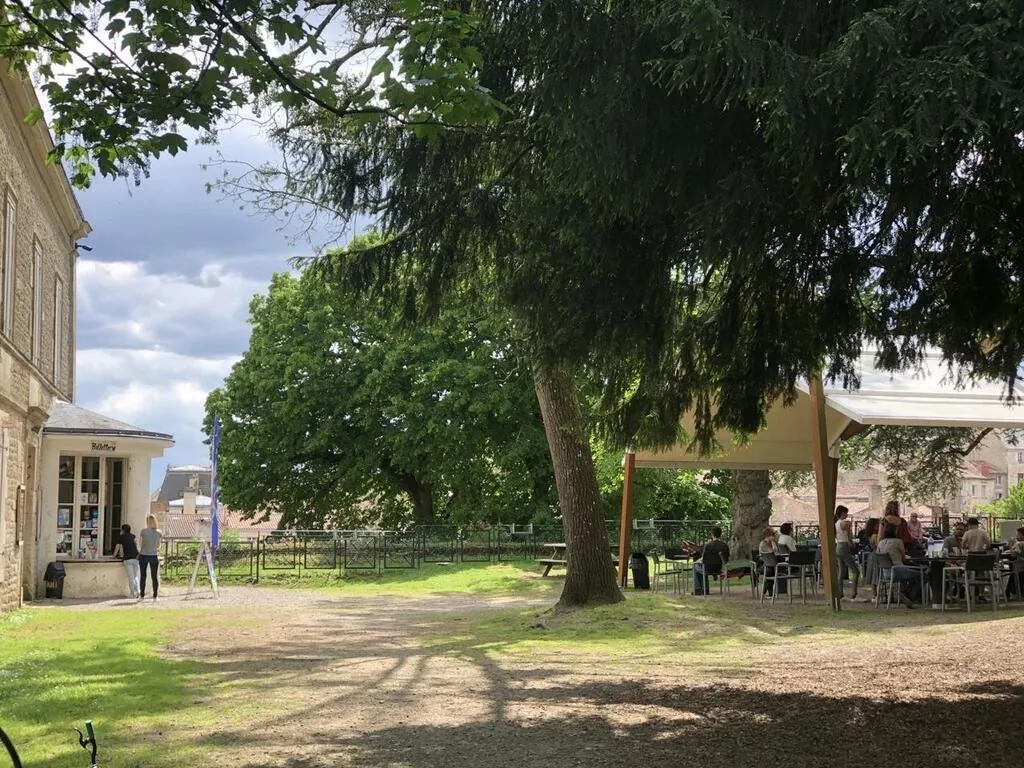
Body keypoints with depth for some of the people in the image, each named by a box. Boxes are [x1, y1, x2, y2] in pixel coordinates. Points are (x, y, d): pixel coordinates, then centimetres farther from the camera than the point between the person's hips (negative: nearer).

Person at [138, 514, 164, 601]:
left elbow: (141, 544, -3)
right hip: (154, 555, 1)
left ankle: (142, 595, 9)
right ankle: (155, 596, 4)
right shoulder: (159, 532, -2)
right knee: (155, 576, 6)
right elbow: (158, 545, 6)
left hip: (143, 555, -1)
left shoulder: (144, 531, -8)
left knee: (142, 576, 8)